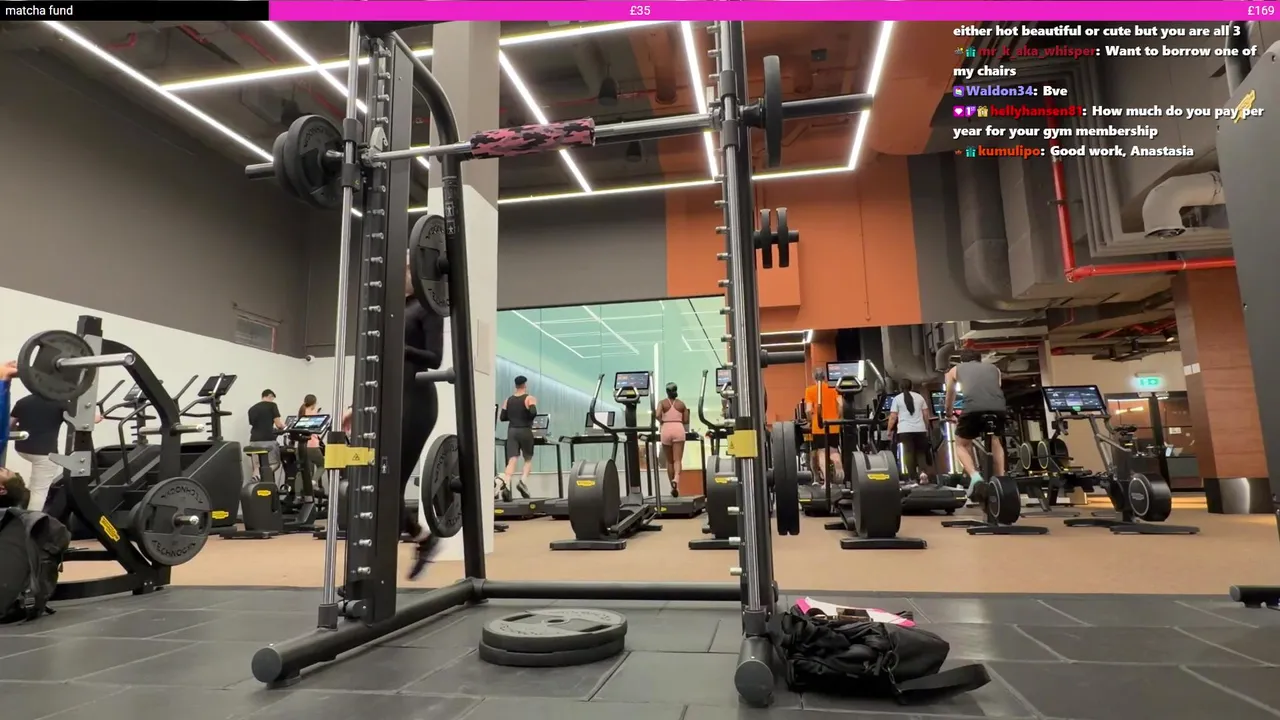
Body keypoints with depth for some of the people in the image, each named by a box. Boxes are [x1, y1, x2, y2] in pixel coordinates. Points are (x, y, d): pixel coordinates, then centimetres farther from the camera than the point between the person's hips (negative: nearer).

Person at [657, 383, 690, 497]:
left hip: (666, 430, 0)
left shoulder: (662, 402, 7)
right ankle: (676, 479, -33)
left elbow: (657, 415, -9)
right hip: (679, 429, 0)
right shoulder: (681, 403, 11)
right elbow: (686, 421, 9)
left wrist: (663, 423, 10)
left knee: (669, 461, 12)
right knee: (677, 460, -6)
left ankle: (673, 487, 17)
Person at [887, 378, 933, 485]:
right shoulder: (919, 397, 12)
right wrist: (926, 428, 20)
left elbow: (893, 417, -2)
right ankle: (922, 472, -12)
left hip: (905, 430, -2)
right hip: (920, 429, 2)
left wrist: (890, 430, 6)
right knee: (921, 452, 11)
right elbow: (926, 414, 11)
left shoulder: (897, 398, 4)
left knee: (909, 453, -1)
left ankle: (913, 478, -3)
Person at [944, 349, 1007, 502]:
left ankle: (975, 477, -4)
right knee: (995, 442, 30)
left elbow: (950, 398, 39)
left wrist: (949, 415, 58)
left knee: (961, 444, 19)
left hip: (973, 408, -3)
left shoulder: (955, 370, 28)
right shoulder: (993, 368, 32)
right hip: (999, 407, 3)